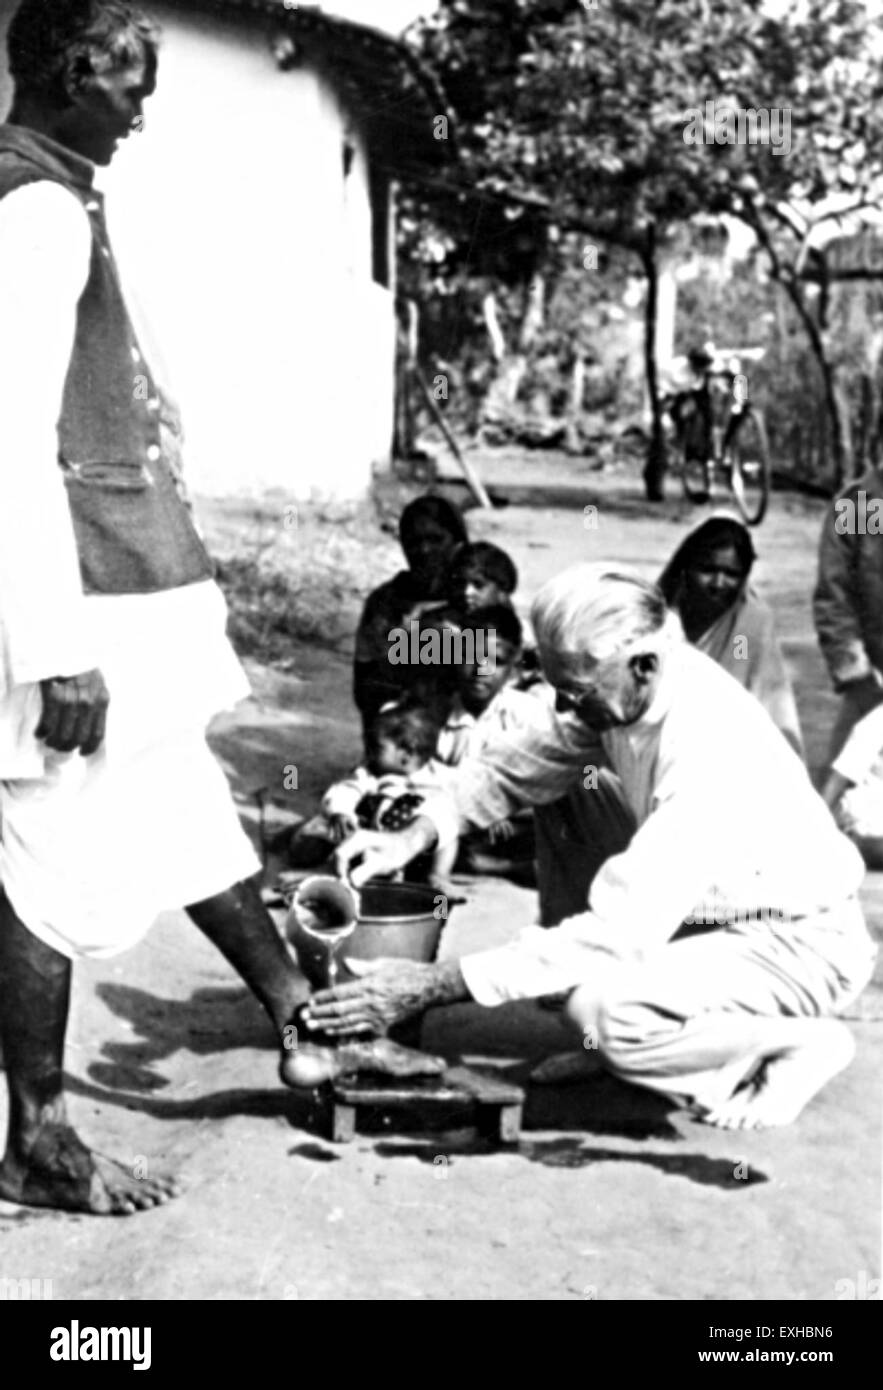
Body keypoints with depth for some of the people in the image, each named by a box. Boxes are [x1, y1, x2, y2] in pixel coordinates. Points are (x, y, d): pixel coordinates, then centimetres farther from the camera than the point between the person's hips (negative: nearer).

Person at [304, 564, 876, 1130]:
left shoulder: (706, 753, -33)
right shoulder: (621, 691, -9)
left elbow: (620, 932, -35)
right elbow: (524, 763, 8)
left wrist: (435, 985, -35)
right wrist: (415, 835, -7)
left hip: (805, 944, -9)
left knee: (604, 1009, -28)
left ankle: (797, 1044, -5)